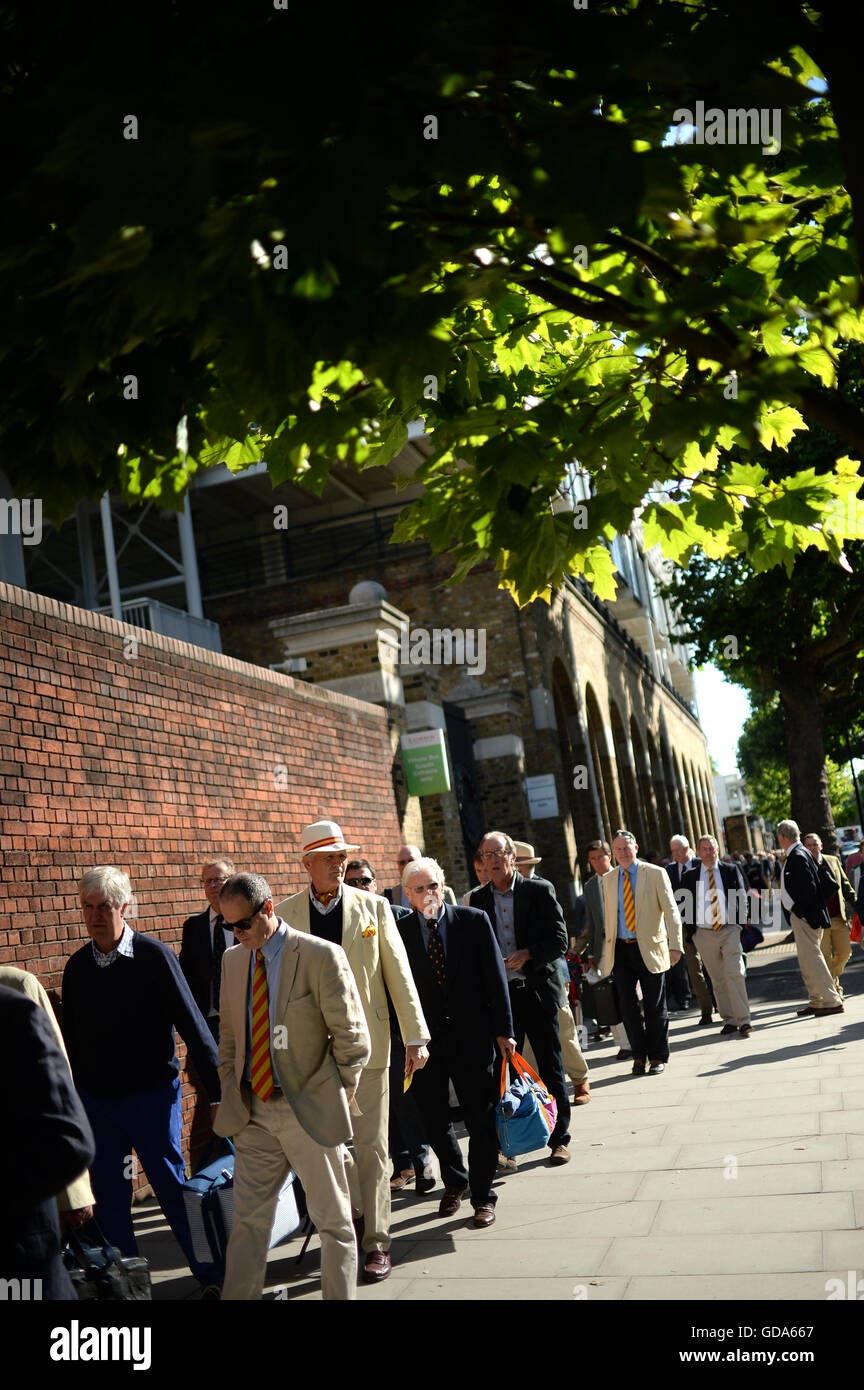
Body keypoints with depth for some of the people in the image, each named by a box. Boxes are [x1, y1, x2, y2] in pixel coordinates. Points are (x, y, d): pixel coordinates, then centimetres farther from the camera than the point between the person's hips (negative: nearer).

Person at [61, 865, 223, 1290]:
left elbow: (192, 1026, -10)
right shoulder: (77, 966, 2)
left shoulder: (154, 956, -11)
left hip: (151, 1096, -4)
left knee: (173, 1191, 3)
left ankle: (212, 1275, 18)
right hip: (95, 1101, 4)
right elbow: (71, 1039, 11)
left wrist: (218, 1091, -11)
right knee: (110, 1201, 11)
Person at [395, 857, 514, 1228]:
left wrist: (503, 1030, -4)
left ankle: (483, 1196, 22)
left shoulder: (473, 920, -2)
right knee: (434, 1119, 11)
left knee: (481, 1121, 6)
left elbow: (494, 978, -1)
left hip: (471, 1037, -1)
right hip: (425, 1040, 1)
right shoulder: (400, 930, -1)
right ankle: (454, 1181, 36)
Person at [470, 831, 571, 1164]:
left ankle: (559, 1139, 16)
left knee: (551, 1069, 5)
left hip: (538, 990, -2)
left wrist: (526, 955, -18)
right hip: (499, 995, 3)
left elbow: (559, 940, -6)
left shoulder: (539, 891, -3)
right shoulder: (478, 899, 6)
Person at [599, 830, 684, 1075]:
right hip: (621, 950, 3)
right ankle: (639, 1055, 14)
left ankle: (658, 1057, 18)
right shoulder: (608, 879, 10)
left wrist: (675, 944, -15)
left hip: (649, 948, -3)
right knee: (626, 1004, -1)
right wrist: (606, 950, 10)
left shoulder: (656, 874, -2)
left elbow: (671, 911, -5)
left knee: (654, 1007, 4)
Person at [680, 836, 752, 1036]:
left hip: (729, 930, -1)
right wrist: (691, 930, 2)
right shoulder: (690, 876, 5)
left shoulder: (731, 870, 6)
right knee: (718, 979, 5)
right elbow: (685, 905, 9)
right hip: (704, 934, 1)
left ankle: (743, 1020, -8)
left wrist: (740, 923, 1)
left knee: (735, 973, -11)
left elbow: (743, 898, 10)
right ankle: (729, 1020, 13)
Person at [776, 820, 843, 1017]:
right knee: (807, 961, 16)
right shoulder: (797, 854, 12)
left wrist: (798, 910, -16)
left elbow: (809, 887, -24)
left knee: (812, 958, -7)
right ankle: (816, 1002, 23)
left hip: (805, 917, -11)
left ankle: (832, 1001, -2)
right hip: (801, 915, 11)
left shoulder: (798, 856, -18)